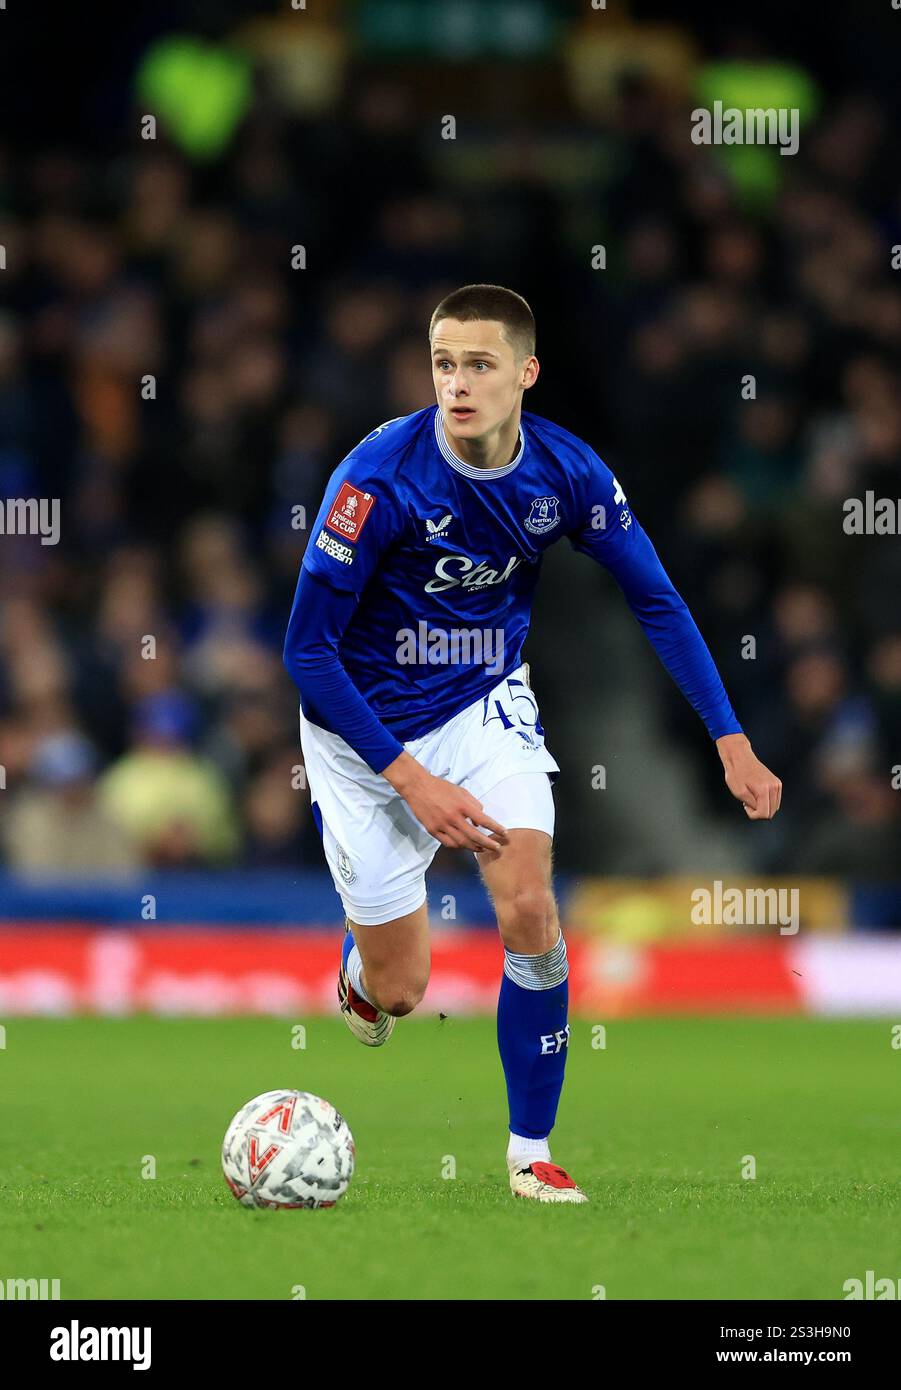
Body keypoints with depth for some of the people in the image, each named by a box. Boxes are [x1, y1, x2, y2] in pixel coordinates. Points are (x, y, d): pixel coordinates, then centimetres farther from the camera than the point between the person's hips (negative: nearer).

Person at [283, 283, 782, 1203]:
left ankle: (530, 1152, -2)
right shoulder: (379, 476, -27)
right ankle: (360, 962, 40)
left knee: (530, 911, -18)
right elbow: (306, 651, -21)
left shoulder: (567, 472, -15)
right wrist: (411, 780, -24)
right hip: (366, 726, -2)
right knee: (399, 992, 0)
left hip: (486, 708, 3)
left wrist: (731, 743, -8)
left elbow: (656, 602, -1)